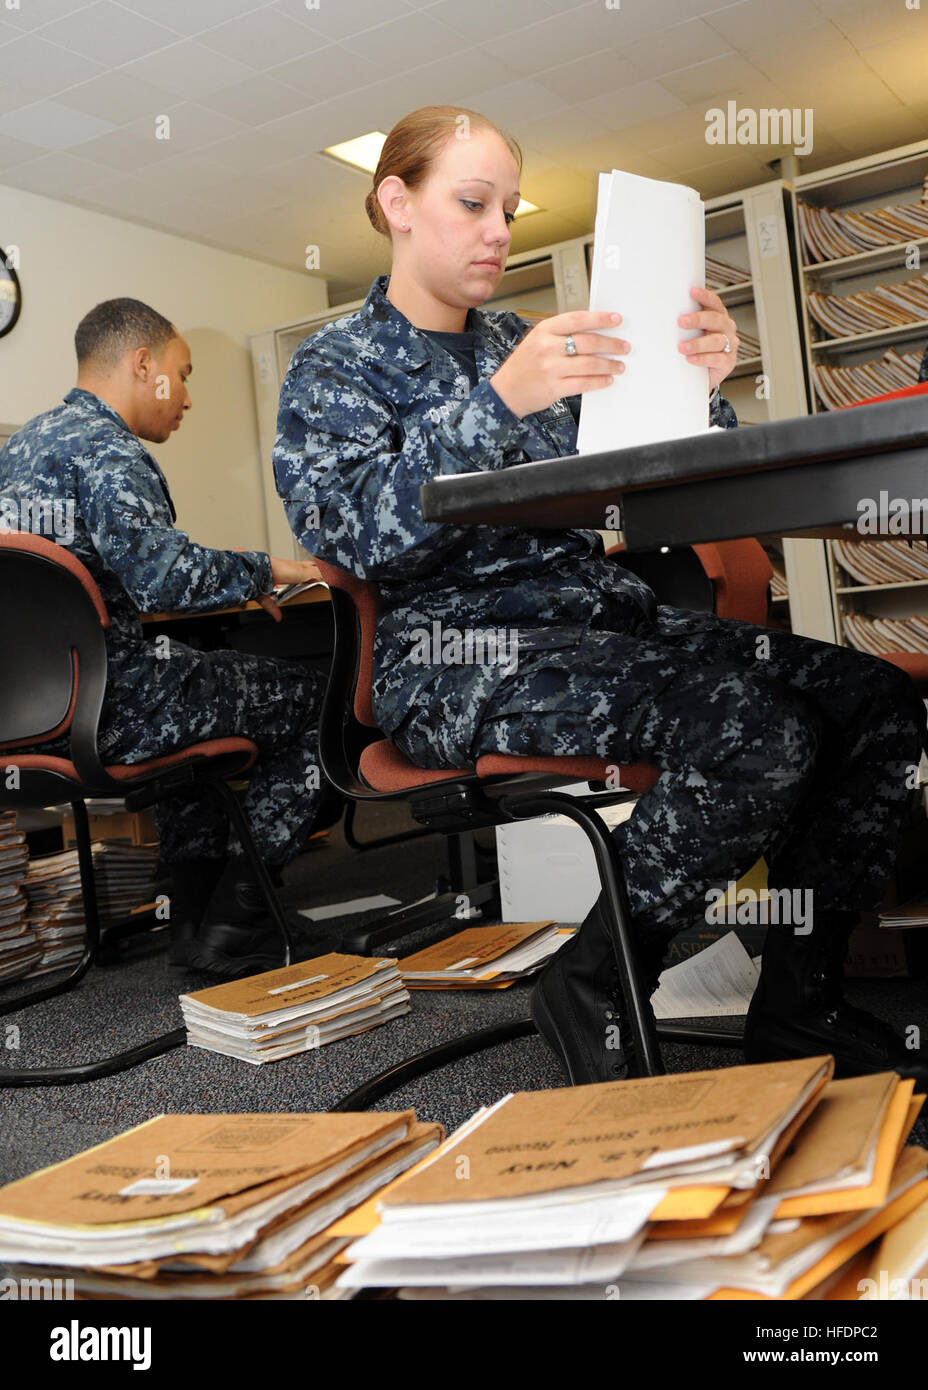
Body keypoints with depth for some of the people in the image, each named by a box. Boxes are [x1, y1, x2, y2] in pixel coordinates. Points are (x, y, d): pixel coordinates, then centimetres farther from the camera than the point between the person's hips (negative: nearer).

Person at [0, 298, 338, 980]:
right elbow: (164, 577, -27)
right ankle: (232, 926, 7)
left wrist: (233, 581, 25)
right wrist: (262, 571, -11)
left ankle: (195, 910, 30)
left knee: (198, 674, 35)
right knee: (314, 695, 4)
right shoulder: (107, 451, -13)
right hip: (110, 709, -10)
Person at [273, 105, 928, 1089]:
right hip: (456, 656, -6)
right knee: (755, 729, -29)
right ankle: (593, 989, -9)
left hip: (602, 614, 7)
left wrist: (701, 392, -4)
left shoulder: (526, 346, 21)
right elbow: (355, 534, -15)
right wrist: (500, 402, -25)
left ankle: (797, 1011, -1)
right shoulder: (335, 367, 5)